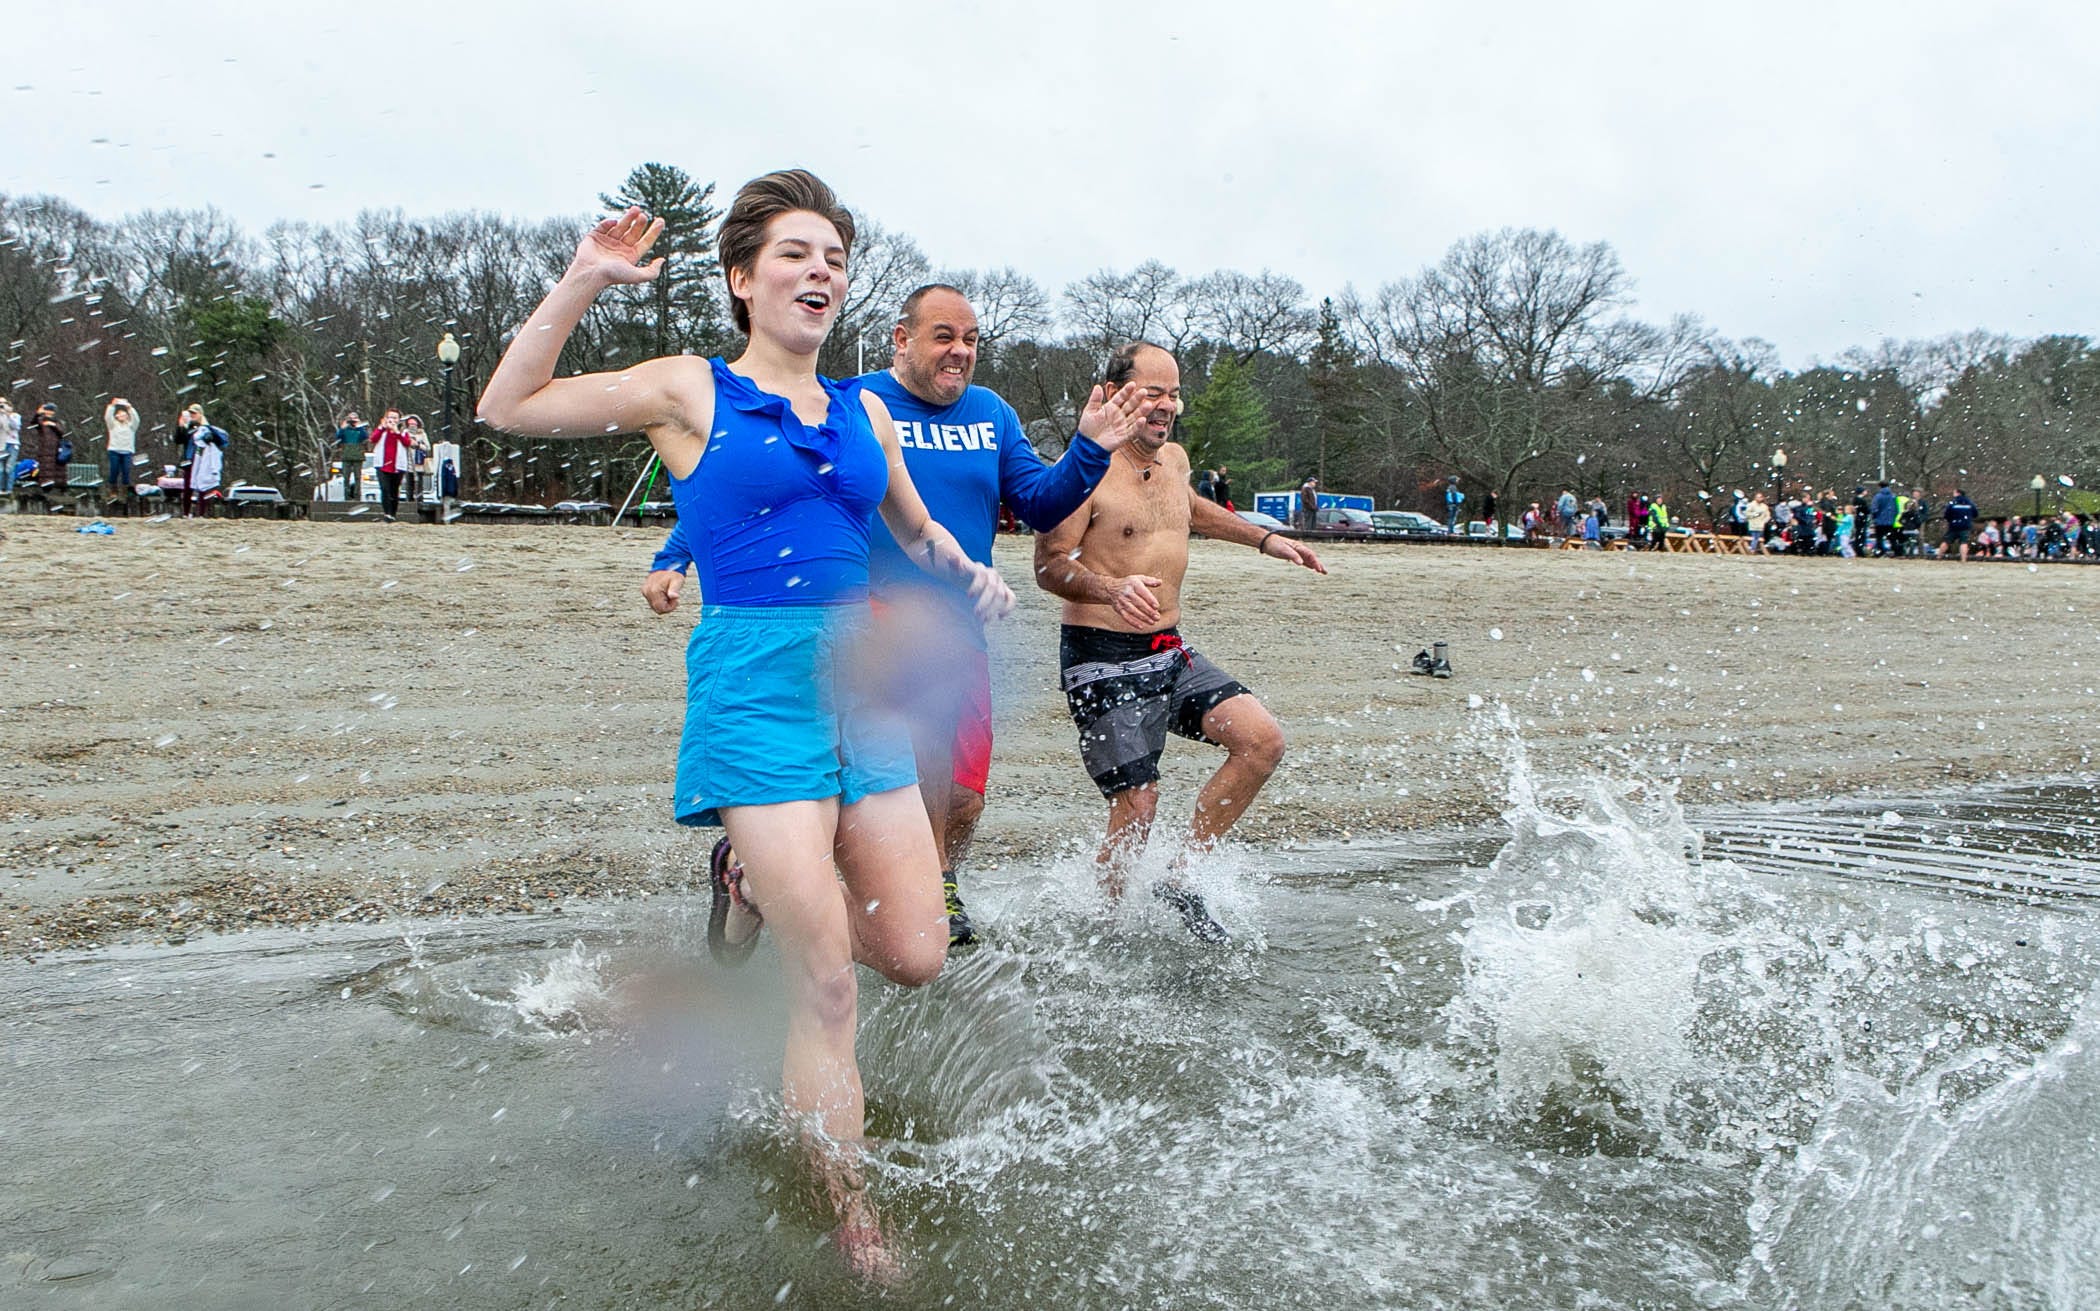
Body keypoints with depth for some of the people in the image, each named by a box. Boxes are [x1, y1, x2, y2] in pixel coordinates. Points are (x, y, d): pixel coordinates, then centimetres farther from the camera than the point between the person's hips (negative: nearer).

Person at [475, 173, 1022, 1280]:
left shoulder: (863, 411, 14)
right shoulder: (693, 390, 2)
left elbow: (915, 530, 28)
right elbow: (509, 406, 1)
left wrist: (971, 576, 8)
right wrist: (583, 282, -5)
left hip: (861, 678, 6)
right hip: (755, 681, -5)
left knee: (916, 955, 4)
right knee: (826, 984, -6)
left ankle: (760, 888, 32)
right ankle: (855, 1224, 10)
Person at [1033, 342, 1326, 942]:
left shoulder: (1174, 458, 13)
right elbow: (1050, 565, -18)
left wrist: (1267, 540, 35)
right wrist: (1111, 589, -36)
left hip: (1171, 653, 8)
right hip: (1103, 659, -8)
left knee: (1262, 740, -7)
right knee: (1137, 806, -10)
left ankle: (1180, 877, 6)